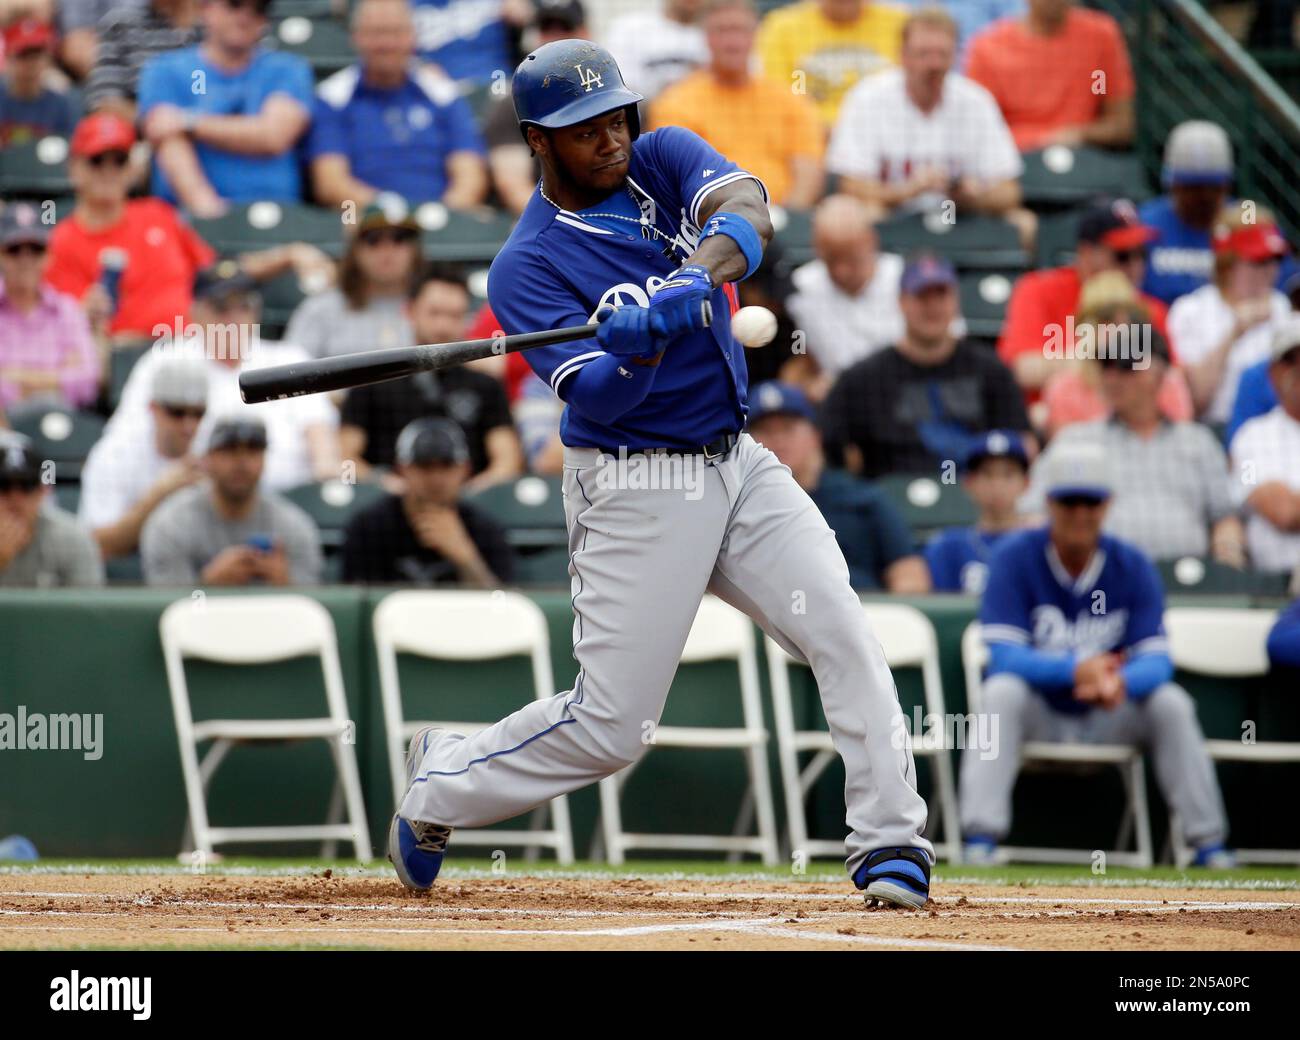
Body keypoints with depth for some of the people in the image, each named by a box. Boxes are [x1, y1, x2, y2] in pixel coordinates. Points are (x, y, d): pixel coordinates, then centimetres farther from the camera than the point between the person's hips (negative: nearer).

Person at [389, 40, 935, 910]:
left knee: (845, 633, -12)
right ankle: (440, 786, 20)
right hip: (635, 491, -5)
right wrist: (644, 348, -41)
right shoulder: (528, 266, -11)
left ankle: (892, 845, -8)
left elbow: (749, 212, -19)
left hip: (738, 464, 5)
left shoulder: (665, 159, 2)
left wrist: (698, 276, -39)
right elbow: (594, 397, -21)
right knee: (608, 728, -3)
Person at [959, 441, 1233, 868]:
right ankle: (981, 840, -37)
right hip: (1038, 717, -2)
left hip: (1107, 719, 2)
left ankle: (1208, 844, -18)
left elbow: (1156, 659, -14)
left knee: (1171, 702, -22)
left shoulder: (1132, 565, -5)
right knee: (1001, 692, -32)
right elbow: (1005, 656, -22)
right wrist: (1075, 670, -40)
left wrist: (1120, 683, -39)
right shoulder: (1015, 558, -12)